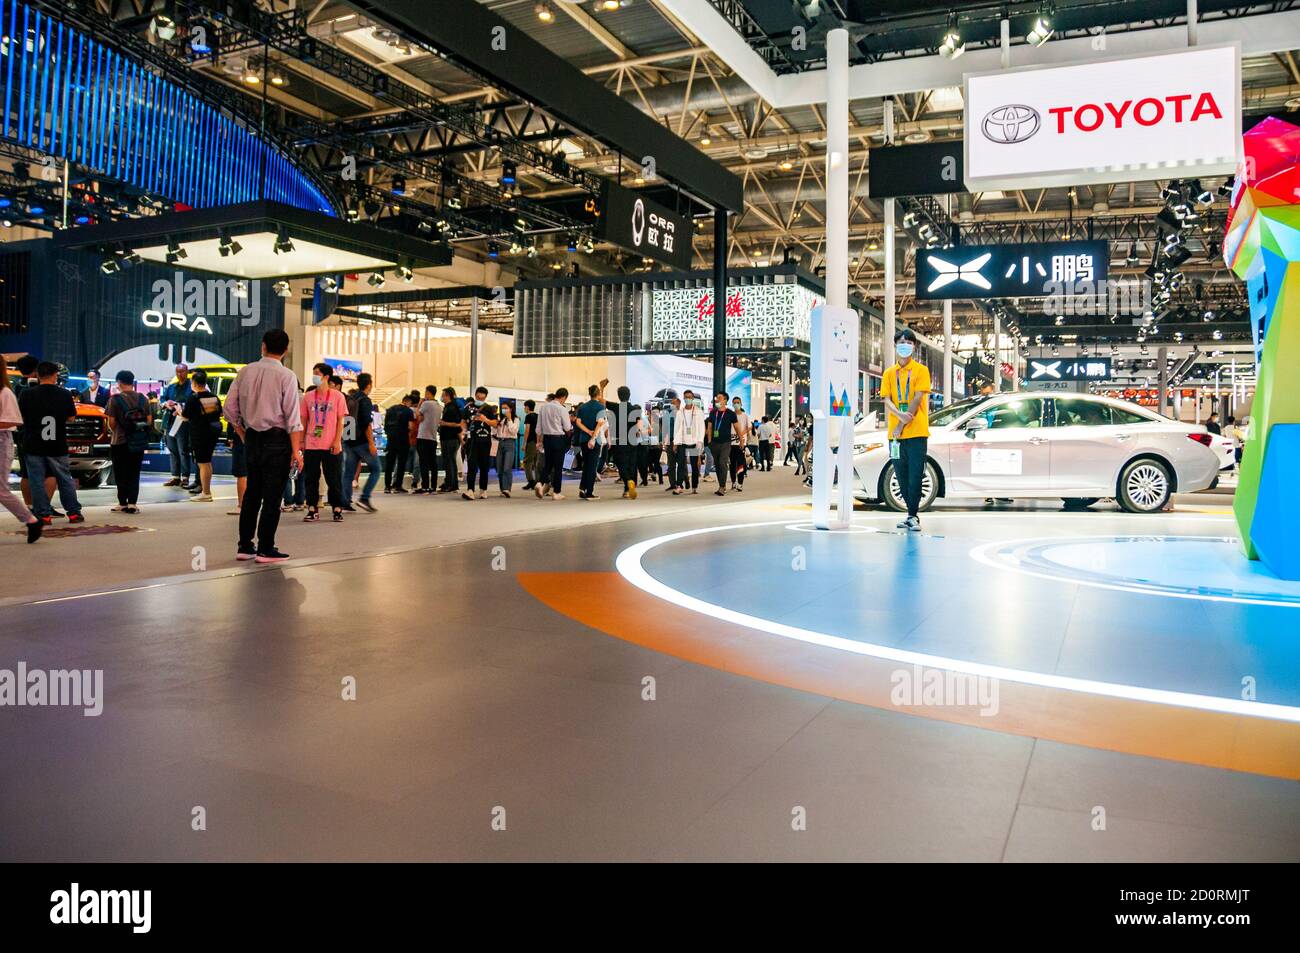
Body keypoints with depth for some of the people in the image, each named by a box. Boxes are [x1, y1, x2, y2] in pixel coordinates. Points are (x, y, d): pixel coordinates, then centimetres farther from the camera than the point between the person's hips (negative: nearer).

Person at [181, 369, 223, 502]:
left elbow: (185, 417, -7)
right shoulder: (214, 397, 4)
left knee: (202, 463, -2)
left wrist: (179, 410, 12)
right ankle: (206, 490, 26)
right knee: (207, 461, 18)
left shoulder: (193, 398, -14)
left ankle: (205, 493, 1)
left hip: (200, 433, -7)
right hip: (214, 431, 7)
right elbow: (219, 414, 13)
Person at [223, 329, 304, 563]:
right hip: (277, 439, -5)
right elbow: (293, 417, -12)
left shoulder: (245, 372, 5)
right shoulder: (286, 376, -9)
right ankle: (265, 549, 3)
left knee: (251, 493, 14)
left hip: (252, 438, 5)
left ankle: (245, 546, 18)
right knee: (272, 496, 0)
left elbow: (230, 409, 7)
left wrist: (244, 436, 19)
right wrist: (296, 450, -9)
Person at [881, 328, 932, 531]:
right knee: (902, 476, 8)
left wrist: (903, 423, -13)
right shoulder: (889, 373, 13)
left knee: (915, 475, -8)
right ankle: (912, 513, 18)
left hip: (916, 432, -4)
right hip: (895, 433, 4)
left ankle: (912, 516, -5)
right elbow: (887, 400, 3)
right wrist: (900, 415, -17)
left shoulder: (921, 370, 3)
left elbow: (918, 398, -6)